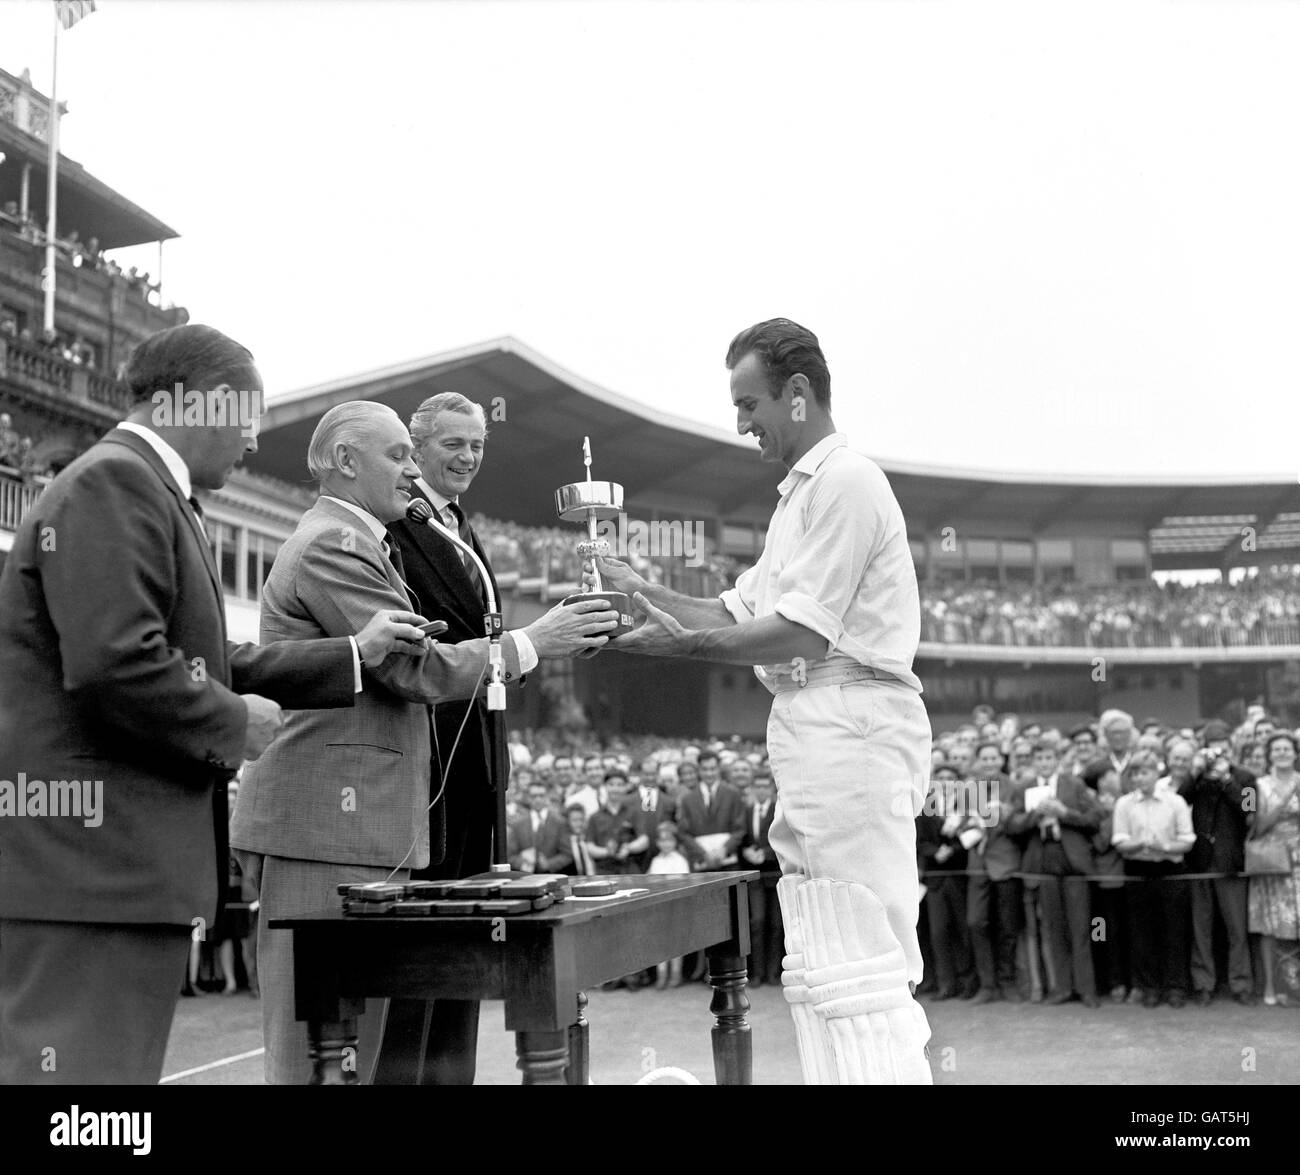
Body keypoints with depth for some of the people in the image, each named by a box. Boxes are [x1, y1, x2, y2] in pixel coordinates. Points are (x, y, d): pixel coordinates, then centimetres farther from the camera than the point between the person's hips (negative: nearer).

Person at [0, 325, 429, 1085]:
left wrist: (354, 654, 22)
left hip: (130, 863, 11)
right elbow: (112, 664, -25)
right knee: (87, 1066, -6)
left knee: (126, 1064, 14)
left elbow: (207, 666, 23)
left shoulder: (147, 490, 21)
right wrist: (234, 726, -11)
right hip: (92, 858, -11)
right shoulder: (114, 483, -12)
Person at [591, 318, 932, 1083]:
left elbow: (801, 635, -17)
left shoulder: (844, 482, -10)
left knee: (860, 972, -8)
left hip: (849, 726, -11)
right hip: (816, 730, 11)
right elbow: (736, 613, 19)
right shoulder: (803, 491, 23)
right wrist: (644, 592, 9)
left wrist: (682, 643, -18)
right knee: (818, 974, 13)